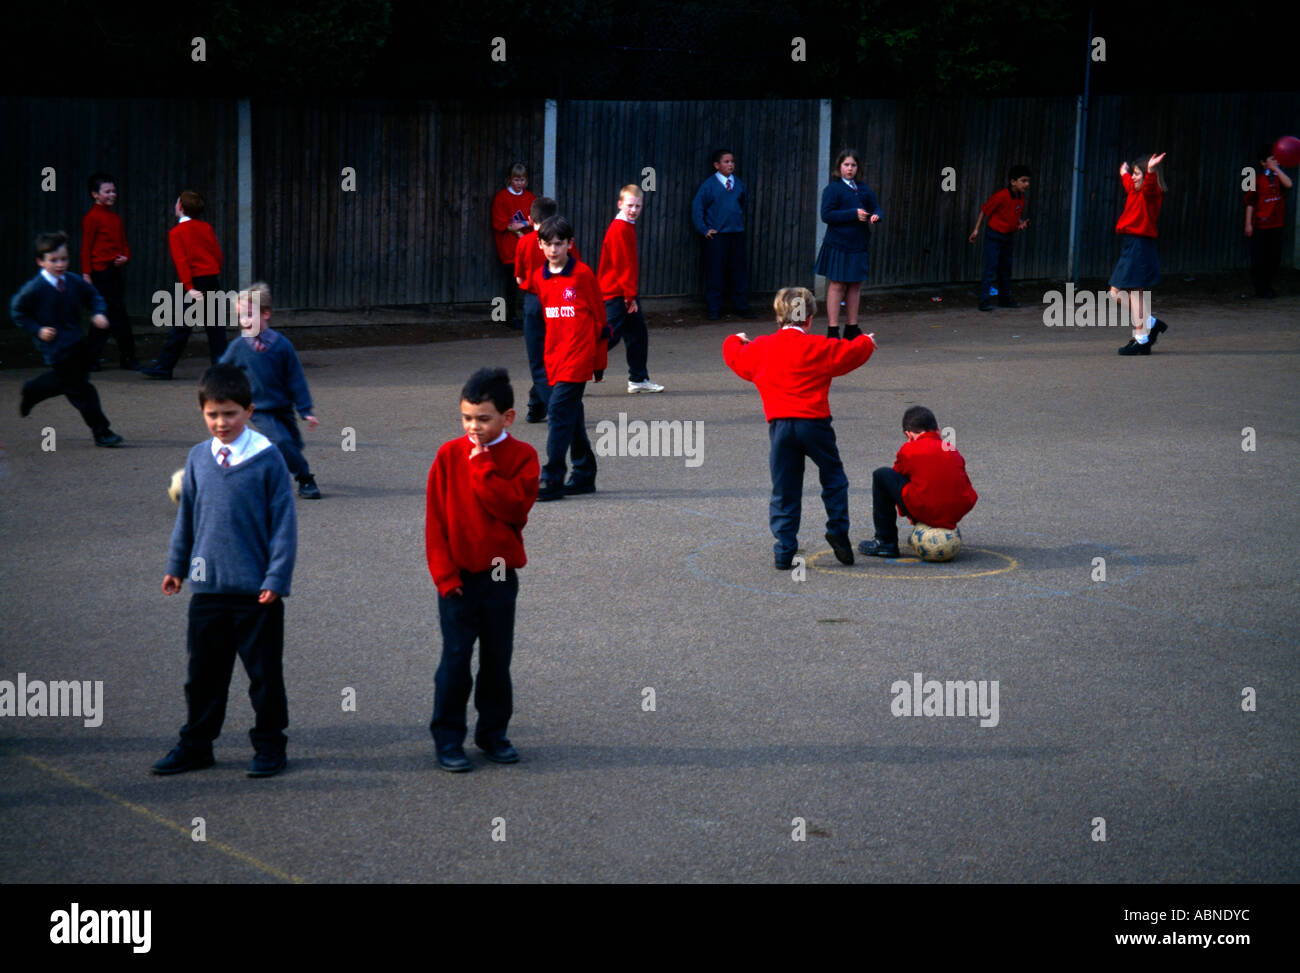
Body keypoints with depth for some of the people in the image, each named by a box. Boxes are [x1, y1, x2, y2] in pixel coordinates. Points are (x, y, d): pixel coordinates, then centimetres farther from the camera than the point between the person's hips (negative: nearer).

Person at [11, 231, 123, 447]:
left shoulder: (74, 283, 0)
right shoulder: (34, 289, -15)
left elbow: (93, 296, 15)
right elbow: (17, 311, -4)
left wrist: (99, 313, -5)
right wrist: (37, 330, -12)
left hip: (76, 342, 7)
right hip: (56, 347, -7)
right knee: (80, 389, -5)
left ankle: (31, 391, 43)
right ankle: (101, 432, 2)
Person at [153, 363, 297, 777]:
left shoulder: (268, 459, -8)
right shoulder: (198, 458, 3)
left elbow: (283, 522, -6)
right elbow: (186, 517, 15)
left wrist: (276, 578, -10)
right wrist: (177, 566, 16)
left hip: (257, 590, -4)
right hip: (207, 585, 4)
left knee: (264, 673, 6)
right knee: (204, 671, 12)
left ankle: (269, 745, 19)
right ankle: (196, 744, 23)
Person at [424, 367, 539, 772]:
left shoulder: (521, 456, -3)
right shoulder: (450, 455, -2)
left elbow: (516, 506, -18)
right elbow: (435, 518, -2)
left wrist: (482, 469, -17)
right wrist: (444, 572, -7)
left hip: (500, 575, 1)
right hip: (458, 578, -1)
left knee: (498, 658, 10)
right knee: (455, 659, 0)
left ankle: (494, 733, 24)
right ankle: (448, 739, 9)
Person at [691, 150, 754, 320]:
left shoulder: (738, 184, 9)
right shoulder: (709, 185, -5)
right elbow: (697, 207, -4)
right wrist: (704, 229, -8)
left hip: (737, 234, 4)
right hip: (716, 236, -4)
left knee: (740, 271, 6)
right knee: (715, 274, -1)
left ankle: (742, 306, 15)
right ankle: (714, 309, 6)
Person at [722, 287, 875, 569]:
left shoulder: (760, 348, 7)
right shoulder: (819, 347, -2)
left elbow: (735, 356, 24)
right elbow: (851, 353, 7)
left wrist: (736, 340, 48)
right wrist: (867, 342, 30)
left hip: (779, 426, 3)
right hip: (814, 423, -3)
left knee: (784, 490, 7)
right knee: (833, 476, 17)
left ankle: (784, 551, 4)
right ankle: (838, 530, 6)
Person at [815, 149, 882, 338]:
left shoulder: (862, 189, 14)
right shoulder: (833, 188, -6)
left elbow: (874, 207, 17)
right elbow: (826, 215, -14)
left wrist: (875, 215, -8)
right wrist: (854, 214, -20)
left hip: (858, 244, 7)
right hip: (838, 244, -7)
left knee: (855, 285, 11)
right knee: (837, 285, -4)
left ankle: (852, 328, 20)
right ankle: (832, 329, -2)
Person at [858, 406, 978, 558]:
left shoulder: (908, 450, 8)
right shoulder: (952, 450, 18)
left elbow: (896, 477, 21)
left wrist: (906, 512, 38)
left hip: (926, 511, -5)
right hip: (957, 515, 5)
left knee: (881, 476, 11)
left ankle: (886, 543, 13)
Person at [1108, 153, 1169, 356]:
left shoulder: (1150, 194, -9)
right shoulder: (1134, 192, 17)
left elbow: (1149, 186, -35)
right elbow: (1129, 182, 42)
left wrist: (1150, 171, -53)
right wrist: (1124, 172, 62)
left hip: (1141, 247, -10)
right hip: (1130, 247, 10)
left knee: (1137, 294, -8)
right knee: (1116, 293, 11)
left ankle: (1142, 341, -4)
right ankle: (1151, 323, 19)